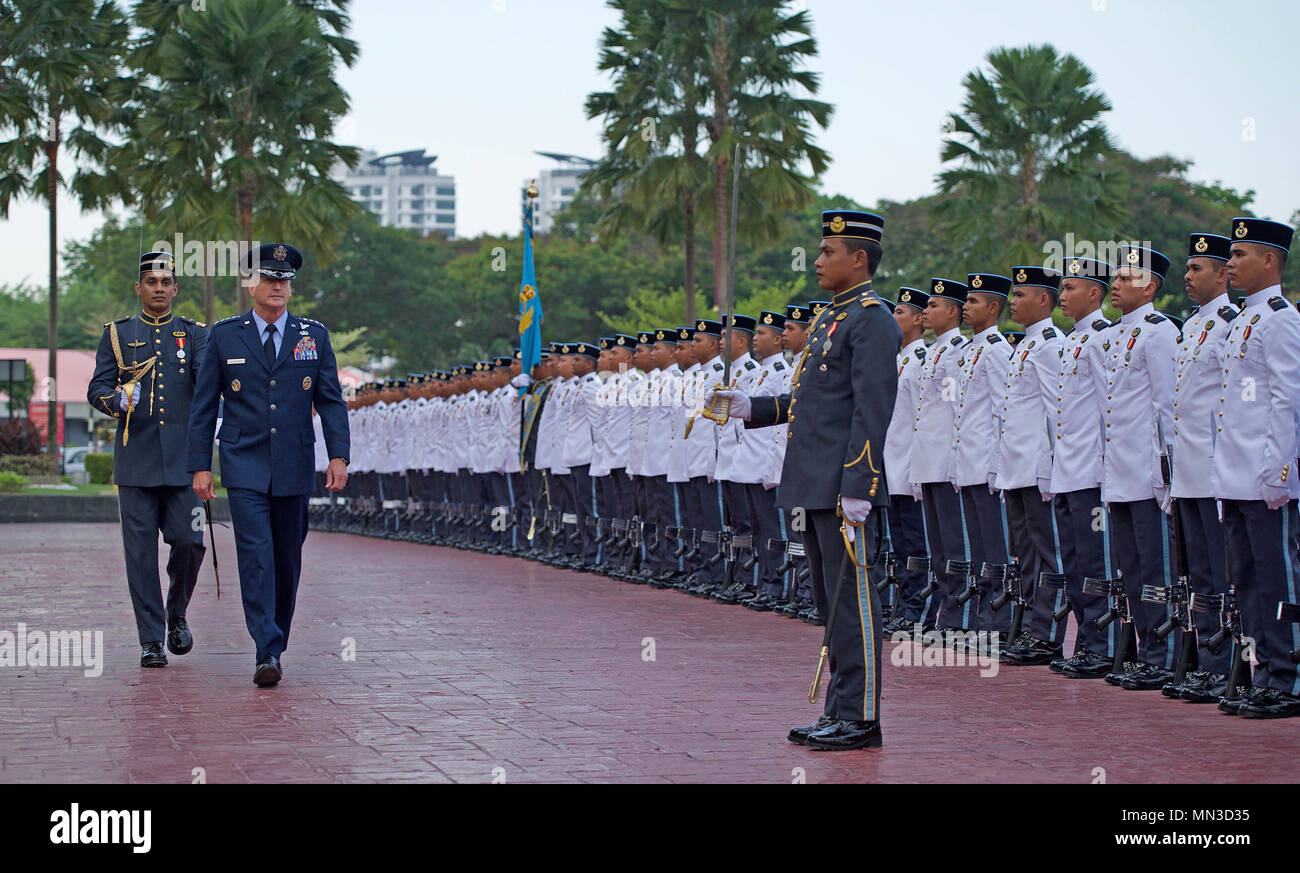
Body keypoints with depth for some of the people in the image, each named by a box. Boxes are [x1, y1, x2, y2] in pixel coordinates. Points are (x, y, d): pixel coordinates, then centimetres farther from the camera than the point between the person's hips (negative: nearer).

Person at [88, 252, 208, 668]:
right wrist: (118, 400, -17)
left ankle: (177, 614, 22)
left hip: (182, 457, 0)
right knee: (141, 550, -2)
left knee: (189, 541, -6)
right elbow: (97, 388, 5)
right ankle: (151, 640, 4)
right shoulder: (117, 334, 10)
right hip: (135, 459, 0)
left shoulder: (194, 333, 10)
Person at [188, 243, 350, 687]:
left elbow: (331, 400, 6)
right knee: (256, 555, -14)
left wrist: (338, 455, -6)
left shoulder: (314, 335, 7)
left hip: (294, 467, 2)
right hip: (244, 466, -2)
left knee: (288, 561, 8)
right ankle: (267, 653, -19)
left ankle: (276, 643, 22)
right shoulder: (224, 335, 4)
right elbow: (204, 405, 6)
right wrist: (200, 465, 0)